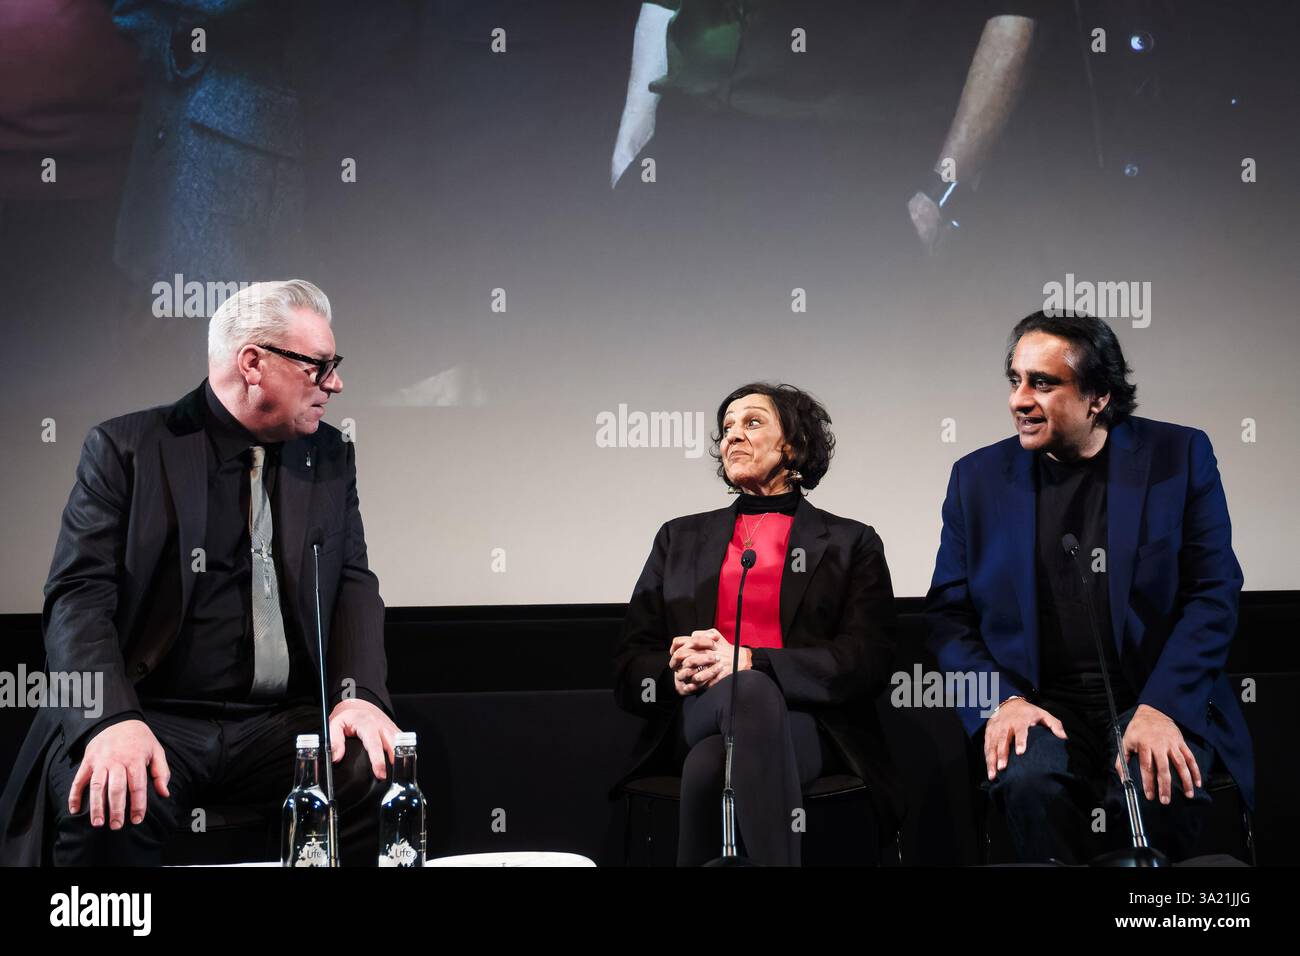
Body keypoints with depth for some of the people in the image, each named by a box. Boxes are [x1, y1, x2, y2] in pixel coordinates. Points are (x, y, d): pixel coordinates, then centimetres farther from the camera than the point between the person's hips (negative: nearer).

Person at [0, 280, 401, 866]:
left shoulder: (331, 457, 14)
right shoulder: (124, 449, 1)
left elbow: (353, 585, 8)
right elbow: (79, 596, -6)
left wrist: (359, 694, -13)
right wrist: (113, 720, -25)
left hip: (283, 724, 4)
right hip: (156, 720, -3)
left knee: (379, 775, -26)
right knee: (108, 805, -35)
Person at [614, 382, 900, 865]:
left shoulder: (850, 543, 16)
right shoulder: (681, 538, 24)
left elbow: (866, 662, 0)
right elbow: (630, 668, 17)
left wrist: (747, 660, -14)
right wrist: (677, 674, -9)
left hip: (805, 726, -1)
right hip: (694, 718, 1)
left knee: (709, 765, -38)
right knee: (751, 692, -38)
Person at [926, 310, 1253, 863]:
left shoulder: (1178, 456, 2)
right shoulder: (979, 478, 8)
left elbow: (1214, 594, -1)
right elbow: (948, 614, 9)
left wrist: (1160, 708, -14)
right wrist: (1003, 700, -8)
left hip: (1160, 699, -1)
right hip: (1040, 702, 1)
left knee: (1158, 789, -32)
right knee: (1029, 779, -32)